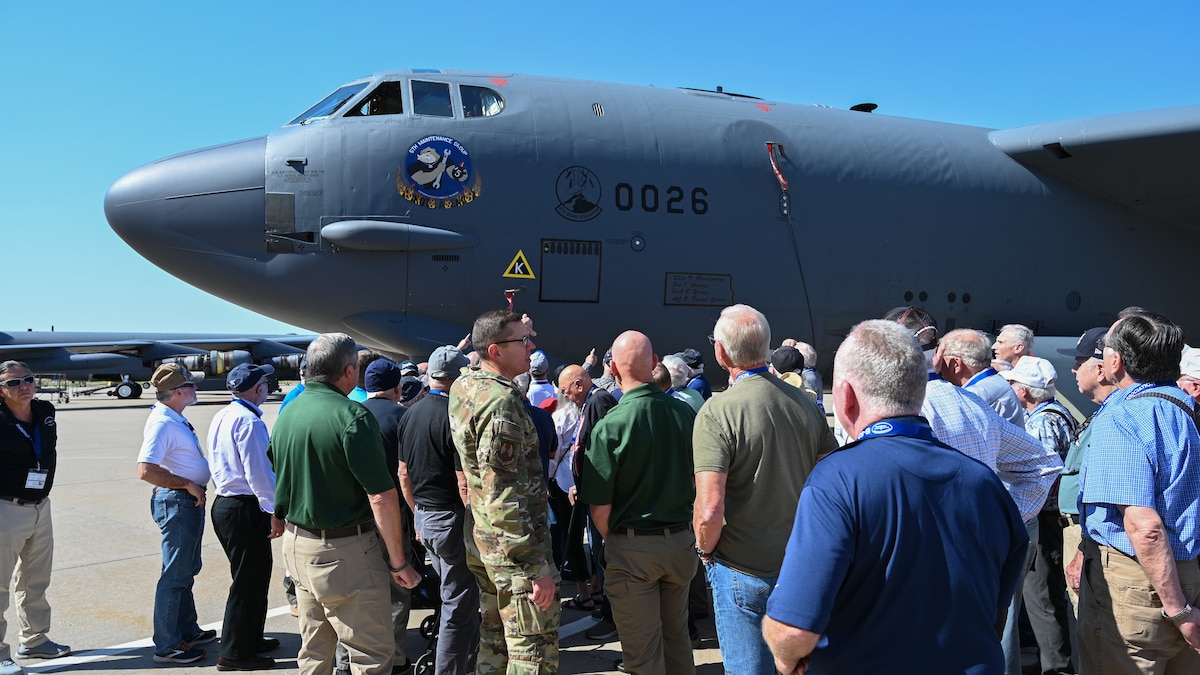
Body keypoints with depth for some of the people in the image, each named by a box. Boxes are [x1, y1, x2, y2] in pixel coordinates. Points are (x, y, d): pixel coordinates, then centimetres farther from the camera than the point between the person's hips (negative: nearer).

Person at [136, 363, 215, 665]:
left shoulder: (176, 419, 10)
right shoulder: (162, 423, -21)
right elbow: (146, 470, -29)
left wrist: (196, 485, 14)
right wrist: (188, 485, -23)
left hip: (190, 501, 11)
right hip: (176, 502, -11)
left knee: (187, 570, 20)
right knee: (175, 575, -2)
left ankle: (188, 631, 33)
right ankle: (166, 646, 7)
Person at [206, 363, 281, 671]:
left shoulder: (222, 417, 12)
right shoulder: (248, 421, -18)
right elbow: (258, 472, -21)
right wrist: (274, 512, -17)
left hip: (224, 503, 10)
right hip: (245, 509, -10)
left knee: (253, 575, 20)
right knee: (249, 579, -1)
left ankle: (249, 638, 32)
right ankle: (235, 652, 7)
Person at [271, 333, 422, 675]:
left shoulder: (287, 413, 6)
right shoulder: (352, 416, -19)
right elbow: (381, 497, -21)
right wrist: (398, 560, -13)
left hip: (296, 544, 8)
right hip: (344, 551, -8)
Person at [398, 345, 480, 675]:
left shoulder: (411, 414, 6)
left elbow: (404, 474, 14)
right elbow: (464, 484, -22)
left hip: (424, 516, 9)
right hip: (452, 519, -9)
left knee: (453, 596, 23)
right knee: (459, 607, 3)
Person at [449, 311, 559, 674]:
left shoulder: (463, 386, 4)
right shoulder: (501, 403, -23)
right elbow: (505, 496, -26)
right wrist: (536, 567, -25)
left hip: (482, 543, 10)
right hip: (515, 546, -10)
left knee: (494, 640, 20)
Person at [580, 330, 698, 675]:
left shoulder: (610, 426, -19)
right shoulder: (686, 413, -6)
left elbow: (600, 507, -15)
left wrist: (611, 541, 4)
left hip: (633, 547, -4)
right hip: (682, 541, 5)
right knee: (676, 636, 22)